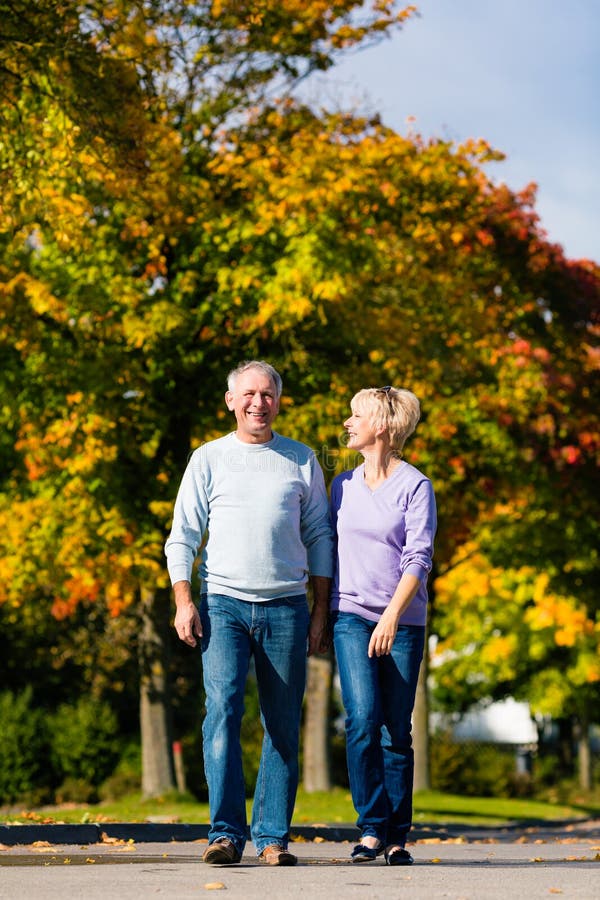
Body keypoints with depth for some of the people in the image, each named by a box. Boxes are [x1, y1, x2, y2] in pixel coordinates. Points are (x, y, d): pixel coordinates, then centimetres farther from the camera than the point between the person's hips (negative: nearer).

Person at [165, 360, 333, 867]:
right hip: (223, 604, -2)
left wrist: (321, 611, 6)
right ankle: (226, 832, -17)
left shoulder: (302, 461, 11)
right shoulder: (209, 459, 8)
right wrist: (184, 602, -6)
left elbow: (319, 538, 13)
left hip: (286, 607, 2)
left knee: (284, 726, 0)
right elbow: (182, 537, 6)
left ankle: (272, 836, 5)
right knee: (223, 708, -17)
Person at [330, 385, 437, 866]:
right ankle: (371, 830, -12)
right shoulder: (343, 485, 12)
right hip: (352, 616, 2)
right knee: (363, 719, -15)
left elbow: (418, 558, -9)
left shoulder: (416, 486, -2)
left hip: (403, 621, -2)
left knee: (397, 730, 0)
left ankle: (398, 837, 7)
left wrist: (392, 615, -20)